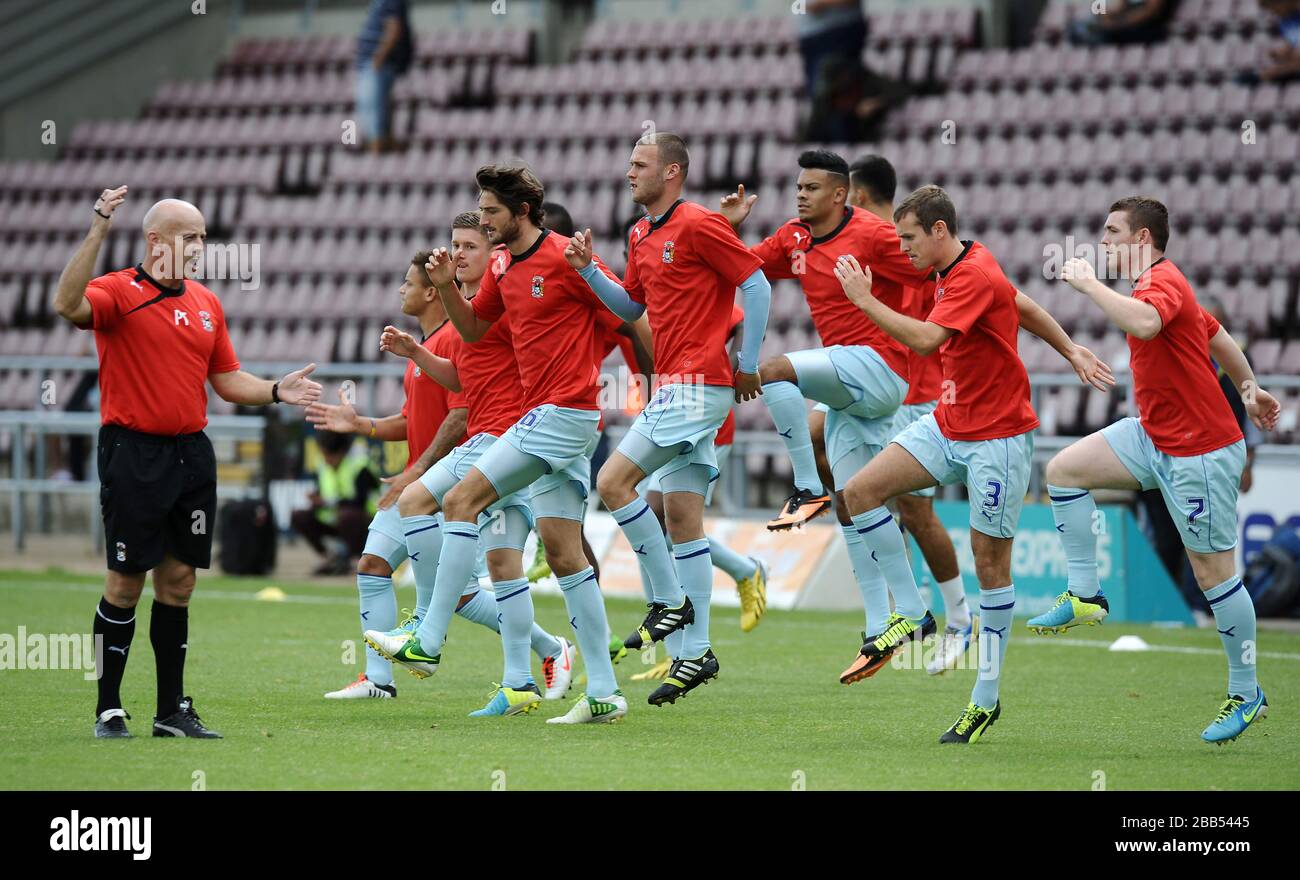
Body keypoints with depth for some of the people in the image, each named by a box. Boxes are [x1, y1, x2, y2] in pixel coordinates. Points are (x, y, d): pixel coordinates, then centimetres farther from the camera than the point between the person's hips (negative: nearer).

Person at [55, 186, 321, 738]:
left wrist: (276, 392, 4)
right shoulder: (119, 291, -6)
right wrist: (97, 234, -34)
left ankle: (172, 710, 13)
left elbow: (226, 380, 20)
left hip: (191, 453, 6)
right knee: (126, 582, -3)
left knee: (178, 582, 8)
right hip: (134, 452, -6)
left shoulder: (206, 303, 14)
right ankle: (108, 710, 4)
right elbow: (67, 305, -28)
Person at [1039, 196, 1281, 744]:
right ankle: (1084, 596, 3)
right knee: (1065, 469, -1)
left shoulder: (1163, 283, -19)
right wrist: (1248, 387, 33)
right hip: (1155, 437, 10)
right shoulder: (1159, 286, 13)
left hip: (1200, 454, -10)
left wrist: (1088, 283, -30)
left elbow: (1143, 323, -43)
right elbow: (1217, 335, 24)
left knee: (1214, 571, -2)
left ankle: (1246, 695, 9)